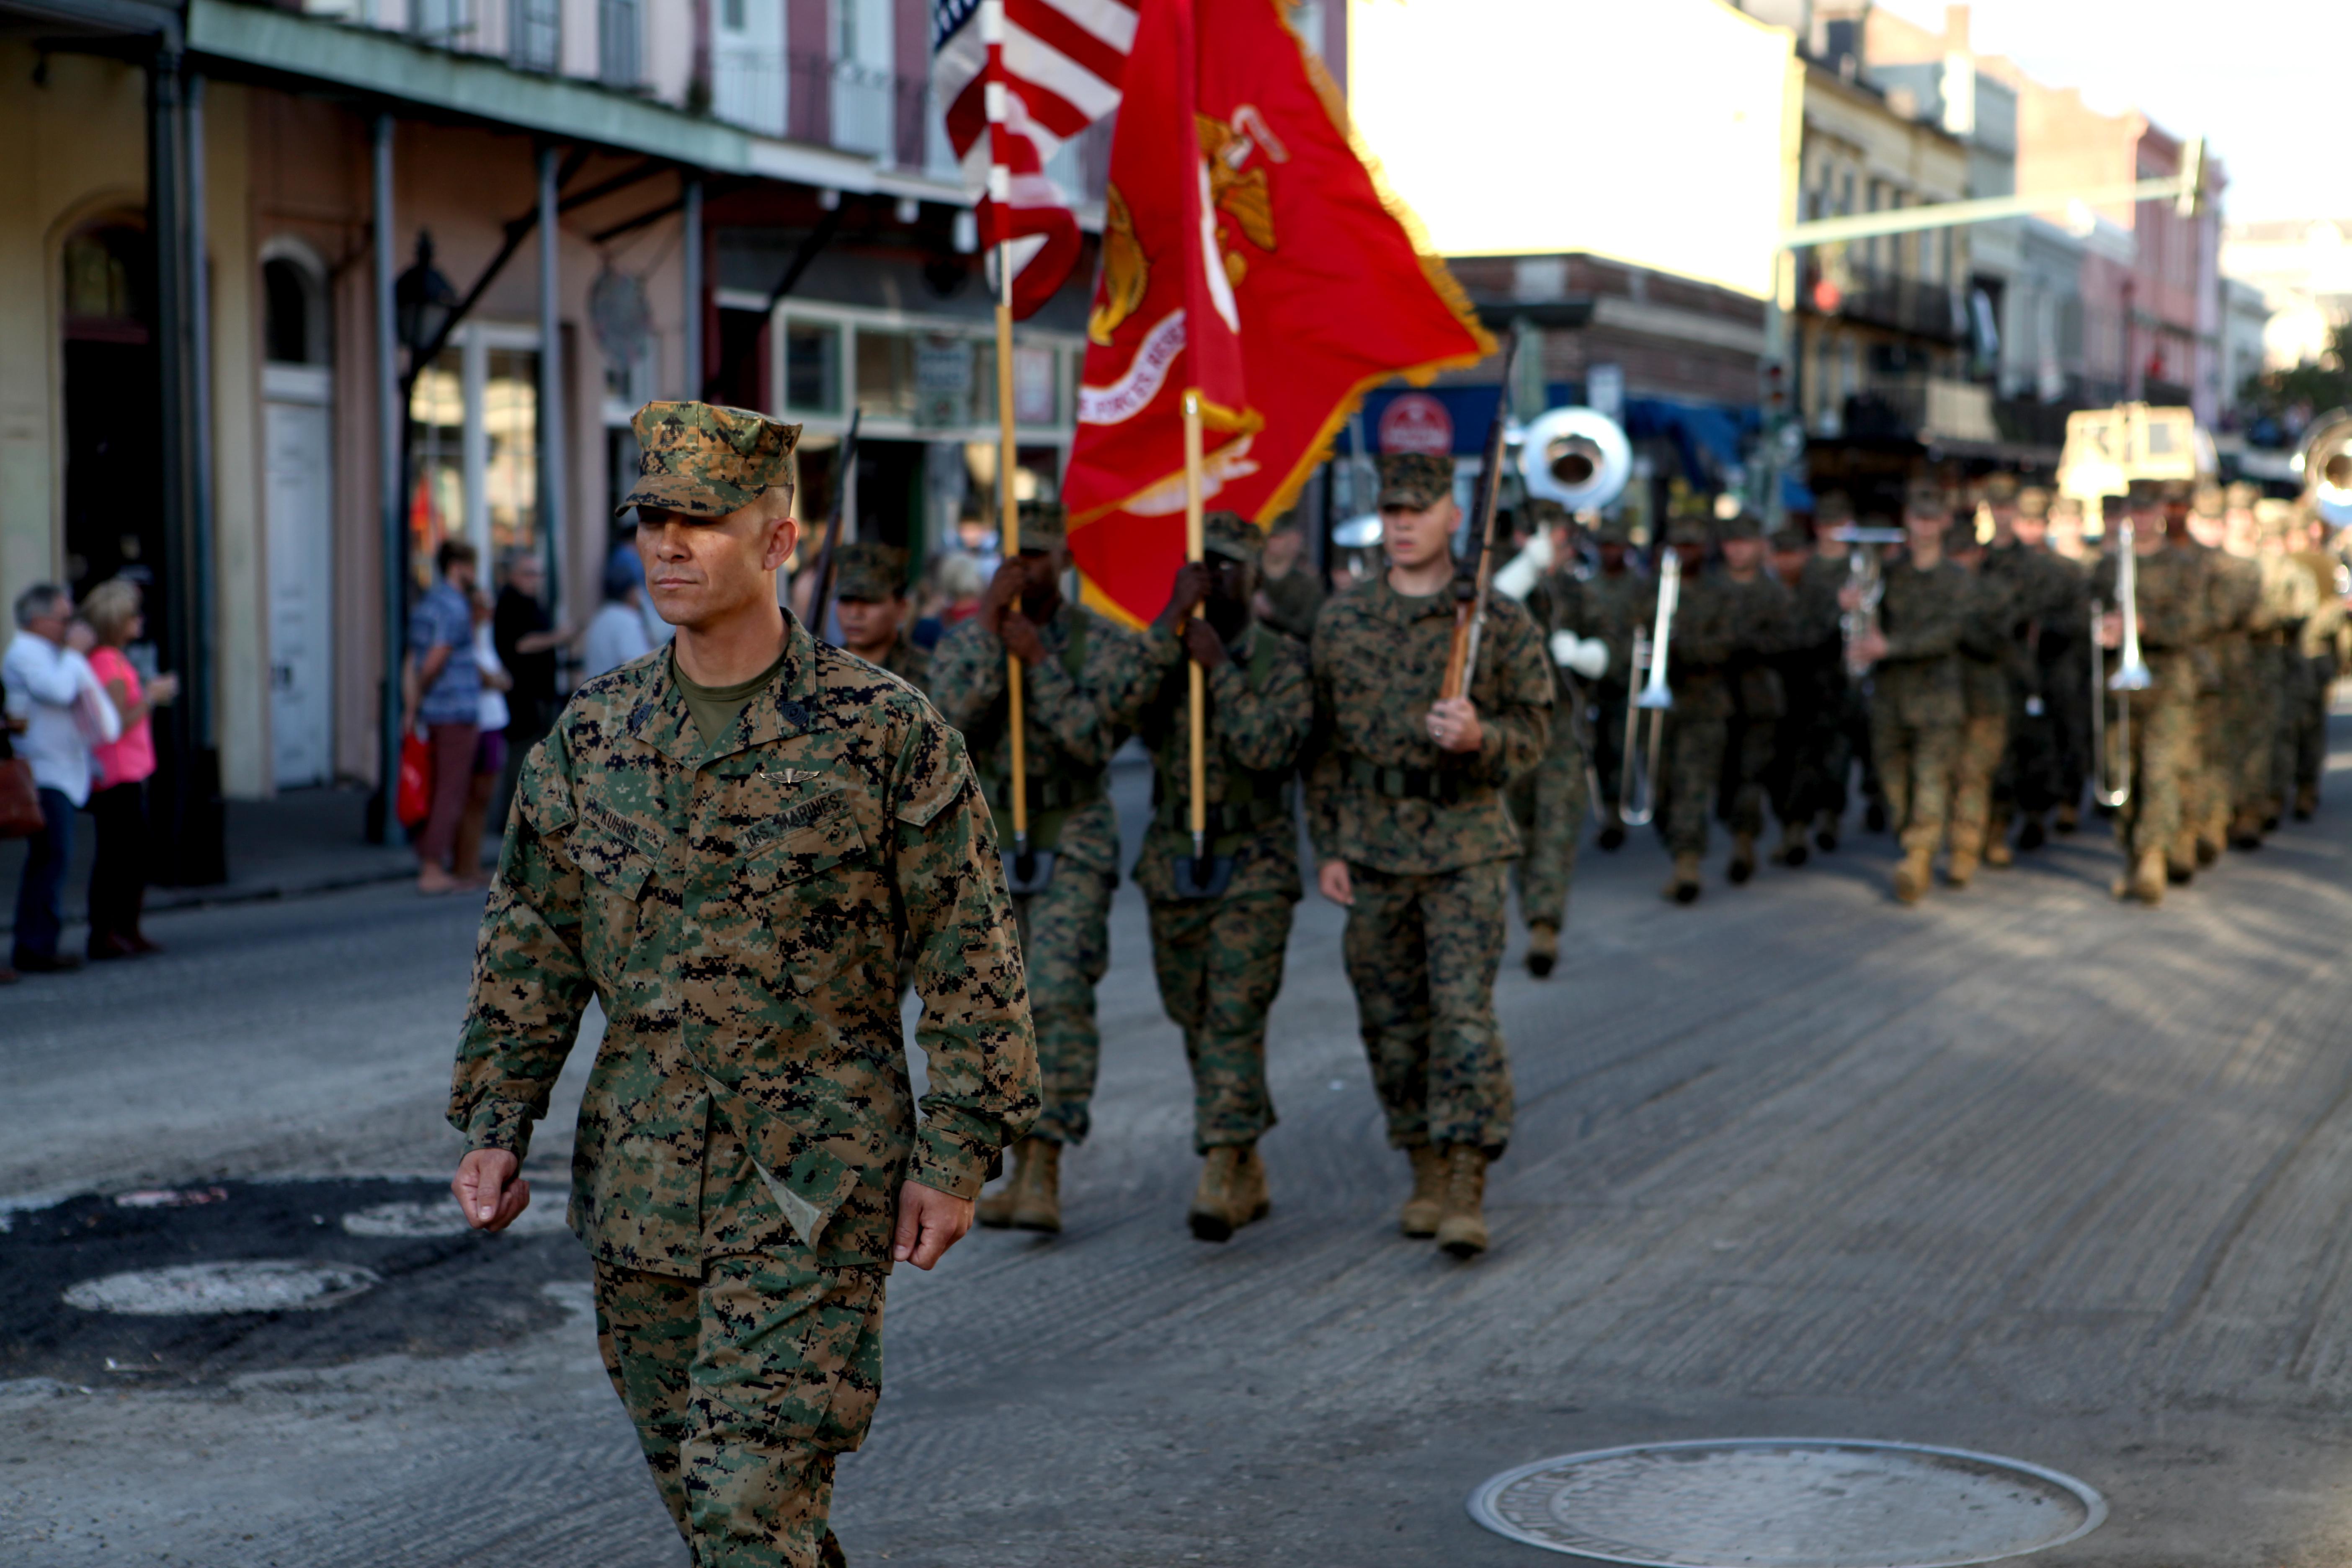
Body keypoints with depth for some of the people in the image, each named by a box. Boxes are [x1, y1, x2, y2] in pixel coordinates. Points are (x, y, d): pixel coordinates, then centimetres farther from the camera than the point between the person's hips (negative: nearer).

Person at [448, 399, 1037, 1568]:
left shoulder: (883, 732, -8)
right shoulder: (593, 736, 5)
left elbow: (968, 955, -5)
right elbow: (530, 944, 12)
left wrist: (956, 1155, -8)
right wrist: (494, 1123, 6)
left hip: (815, 1190, -5)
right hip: (639, 1183, 5)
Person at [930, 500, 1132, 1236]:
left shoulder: (1102, 644, -5)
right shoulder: (964, 639, 3)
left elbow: (1096, 741, -18)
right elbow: (953, 717, -17)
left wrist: (1037, 660, -24)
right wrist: (989, 623, -22)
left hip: (1071, 849, -4)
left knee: (1059, 999, -17)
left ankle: (1044, 1175, -18)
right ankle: (1025, 1172, 18)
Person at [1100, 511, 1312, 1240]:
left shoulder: (1284, 659, -5)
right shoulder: (1163, 649, 4)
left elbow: (1271, 748, -20)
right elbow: (1121, 702, -19)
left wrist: (1219, 668, -19)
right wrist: (1174, 616, -21)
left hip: (1255, 866, -4)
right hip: (1174, 862, 4)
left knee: (1235, 1017, -13)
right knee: (1197, 1023, 11)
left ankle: (1221, 1177, -15)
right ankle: (1250, 1177, 24)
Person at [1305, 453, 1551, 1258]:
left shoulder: (1499, 622, -2)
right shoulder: (1341, 619, 6)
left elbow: (1534, 729, 0)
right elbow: (1322, 742, 9)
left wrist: (1480, 738, -22)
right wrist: (1326, 848, 4)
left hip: (1465, 846, -3)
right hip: (1372, 847, 3)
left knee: (1464, 1011, -11)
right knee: (1392, 1019, 7)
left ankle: (1466, 1191, -9)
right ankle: (1426, 1175, 20)